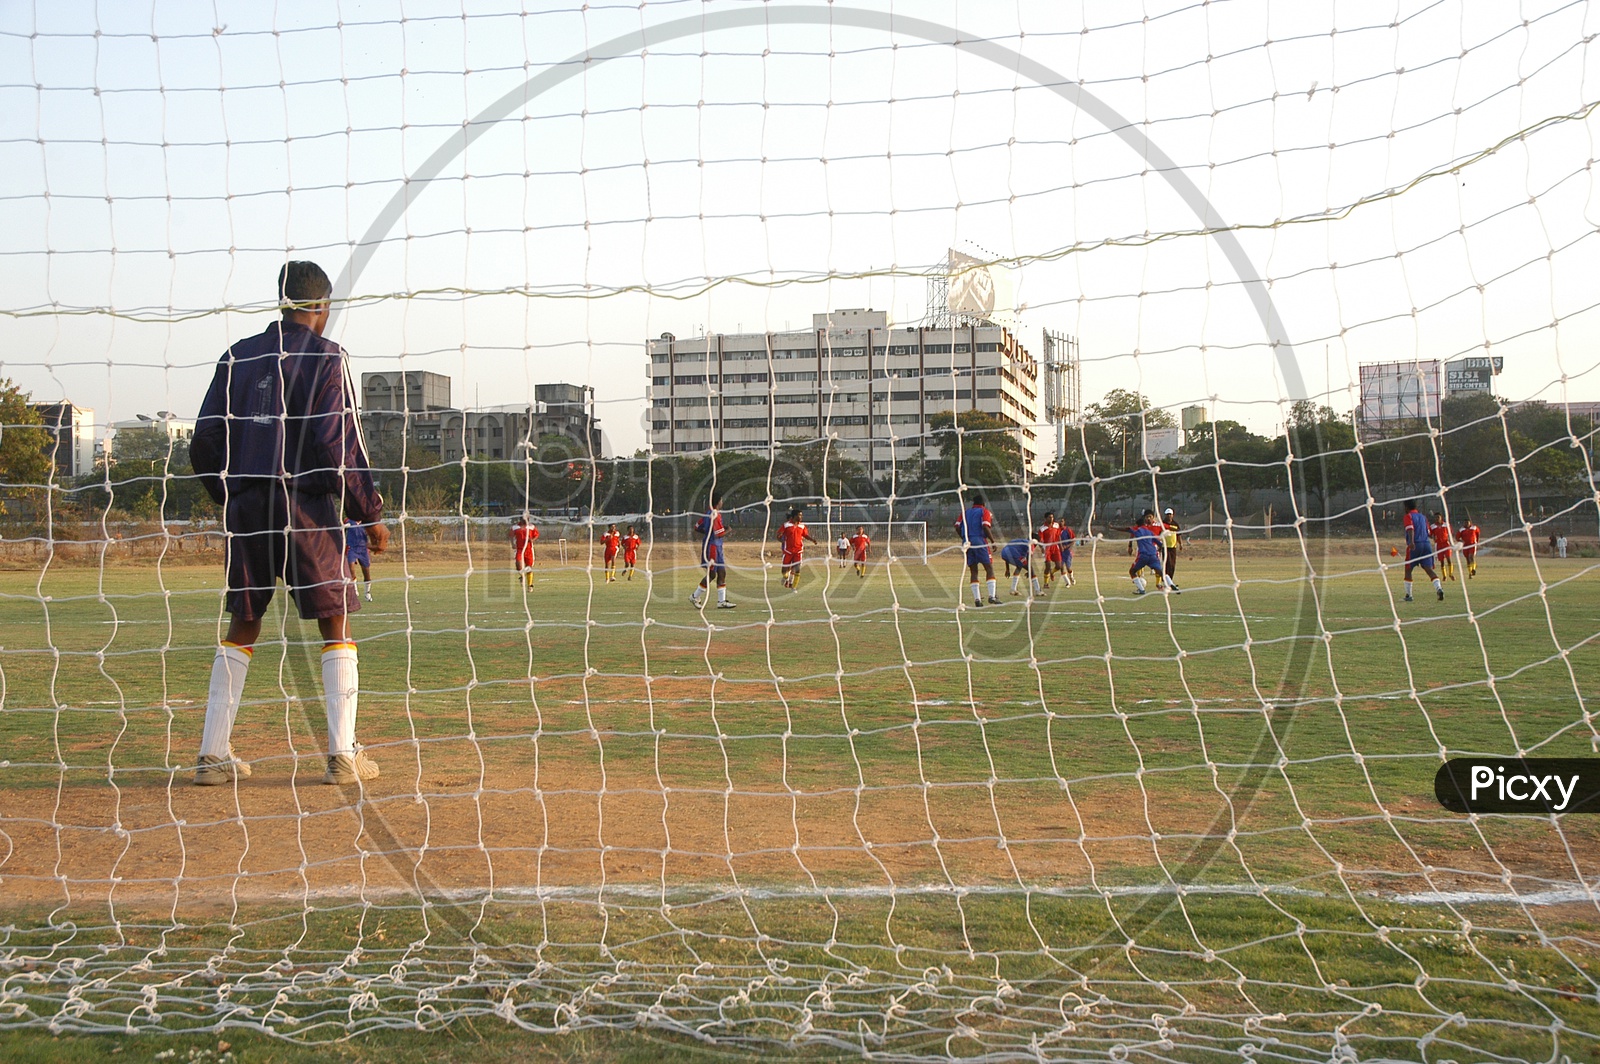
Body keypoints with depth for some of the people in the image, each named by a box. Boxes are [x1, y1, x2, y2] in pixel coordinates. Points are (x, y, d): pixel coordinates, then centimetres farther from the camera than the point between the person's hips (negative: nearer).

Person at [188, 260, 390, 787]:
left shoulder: (238, 356, 12)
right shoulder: (325, 357, -3)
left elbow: (204, 446, 9)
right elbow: (340, 444, -11)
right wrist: (371, 513, -4)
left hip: (246, 507, 5)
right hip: (306, 507, -5)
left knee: (242, 626, 13)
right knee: (335, 624, 3)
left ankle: (213, 754, 11)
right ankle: (343, 754, -1)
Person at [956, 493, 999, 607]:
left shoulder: (965, 512, 18)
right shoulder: (985, 512, 4)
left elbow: (957, 526, 7)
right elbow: (985, 527, -12)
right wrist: (993, 541, -6)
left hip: (967, 542, 4)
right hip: (979, 541, -4)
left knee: (973, 571, 8)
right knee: (989, 568, 1)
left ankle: (977, 598, 2)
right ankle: (992, 596, -11)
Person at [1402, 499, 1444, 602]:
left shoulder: (1408, 516, 1)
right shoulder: (1423, 516, 20)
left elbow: (1410, 529, -16)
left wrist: (1411, 542, -30)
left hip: (1415, 545, -5)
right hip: (1427, 544, 5)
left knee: (1408, 570, 8)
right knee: (1429, 569, -3)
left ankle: (1408, 595, 9)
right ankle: (1439, 588, -27)